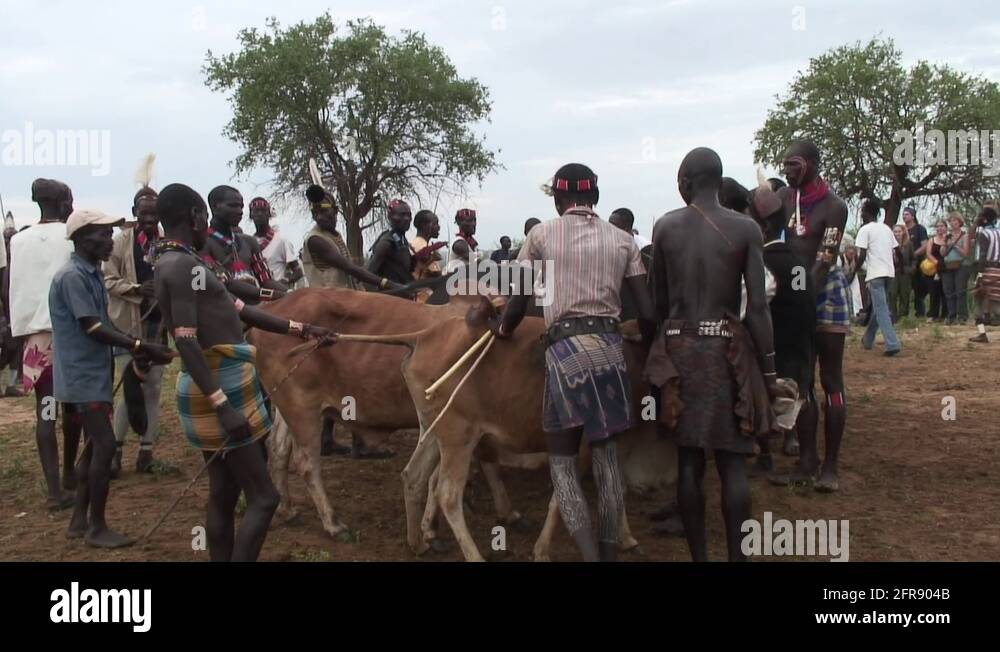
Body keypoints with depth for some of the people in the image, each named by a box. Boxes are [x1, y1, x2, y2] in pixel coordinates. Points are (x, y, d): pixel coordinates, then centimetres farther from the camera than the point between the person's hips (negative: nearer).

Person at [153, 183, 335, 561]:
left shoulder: (184, 263, 16)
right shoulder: (180, 265, -15)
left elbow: (241, 311, 19)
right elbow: (186, 343, -23)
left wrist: (302, 330, 22)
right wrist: (223, 406, -28)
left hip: (224, 389, 10)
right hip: (220, 392, -10)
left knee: (224, 496, 13)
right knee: (263, 498, -5)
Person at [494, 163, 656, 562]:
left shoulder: (541, 235, 5)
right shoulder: (622, 239, 11)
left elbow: (517, 307, 7)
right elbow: (648, 311, 6)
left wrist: (502, 330, 28)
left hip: (564, 349, -3)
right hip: (610, 347, 3)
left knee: (562, 460, 5)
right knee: (606, 454, 14)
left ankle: (589, 555, -8)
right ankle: (610, 552, 18)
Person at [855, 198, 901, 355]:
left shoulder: (865, 229, -5)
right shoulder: (887, 229, 15)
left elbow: (862, 256, -11)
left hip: (875, 273, -7)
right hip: (888, 272, 7)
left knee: (881, 310, -9)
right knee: (877, 307, 18)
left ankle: (892, 344, -19)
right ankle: (868, 340, 29)